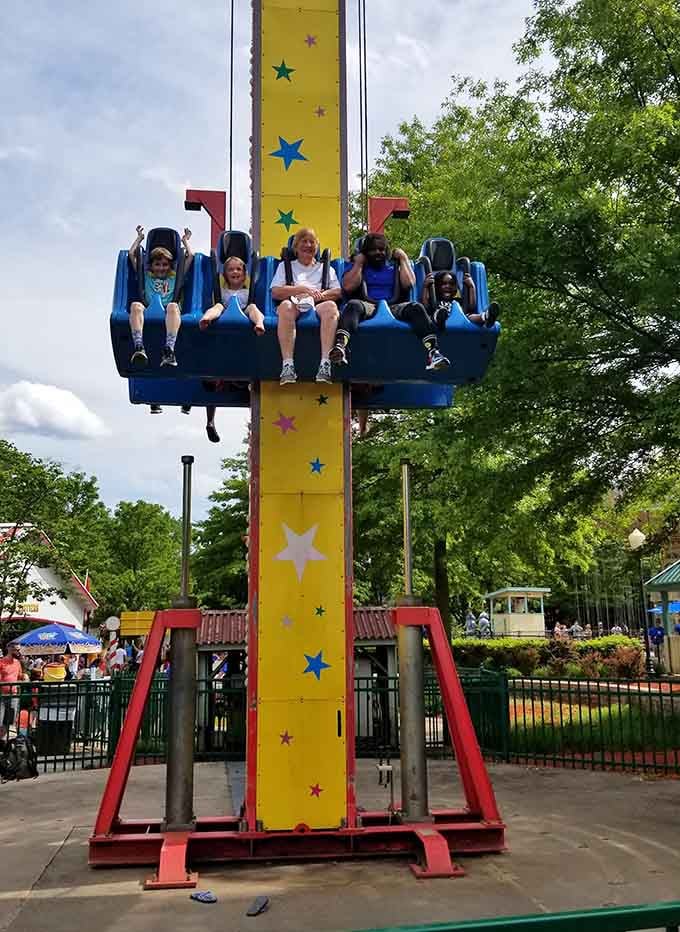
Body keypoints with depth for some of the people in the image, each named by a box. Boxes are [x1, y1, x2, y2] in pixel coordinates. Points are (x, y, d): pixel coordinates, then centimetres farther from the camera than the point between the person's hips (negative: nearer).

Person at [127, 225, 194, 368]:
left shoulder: (175, 277, 33)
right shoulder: (146, 276, 34)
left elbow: (190, 256, 30)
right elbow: (131, 254, 33)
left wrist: (185, 240, 45)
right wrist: (139, 238, 45)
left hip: (169, 313, -1)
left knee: (173, 306, -37)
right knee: (135, 305, -33)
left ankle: (169, 350, -56)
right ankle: (138, 348, -54)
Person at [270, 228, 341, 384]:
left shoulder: (326, 268, 31)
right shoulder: (285, 266, 27)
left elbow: (338, 292, 14)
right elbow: (275, 292, 10)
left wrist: (319, 294, -6)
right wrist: (302, 289, -2)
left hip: (318, 306, 1)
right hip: (294, 304, -1)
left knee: (331, 305, -36)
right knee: (286, 305, -38)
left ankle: (325, 364, -47)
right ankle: (287, 365, -47)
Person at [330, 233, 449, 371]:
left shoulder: (394, 266, 27)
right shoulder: (357, 266, 23)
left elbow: (408, 284, 9)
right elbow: (348, 287, 3)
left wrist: (403, 260, 14)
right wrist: (358, 263, 8)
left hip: (394, 308, 2)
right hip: (367, 307, -2)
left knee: (416, 307, -28)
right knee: (353, 304, -36)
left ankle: (432, 352, -44)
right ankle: (340, 347, -62)